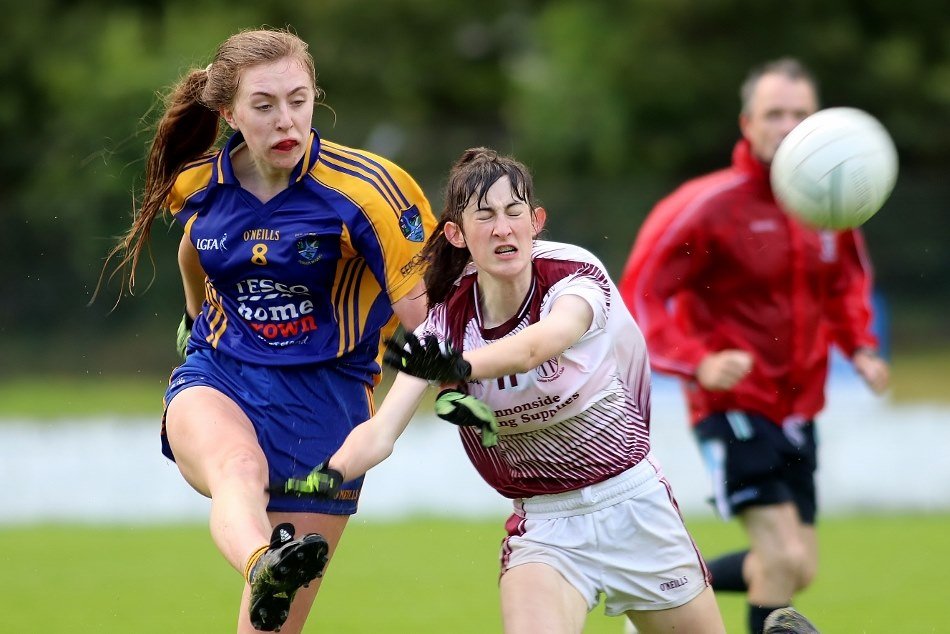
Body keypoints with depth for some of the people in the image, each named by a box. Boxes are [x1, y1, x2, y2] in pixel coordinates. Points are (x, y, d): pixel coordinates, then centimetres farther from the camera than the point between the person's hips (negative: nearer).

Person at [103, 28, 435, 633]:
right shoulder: (196, 186, 0)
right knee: (239, 467, -38)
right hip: (217, 381, 1)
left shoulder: (363, 187, -12)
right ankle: (264, 566, -70)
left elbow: (418, 308, -11)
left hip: (325, 395, -1)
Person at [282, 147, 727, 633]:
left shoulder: (575, 275, -17)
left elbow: (535, 346, -40)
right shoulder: (446, 324, -11)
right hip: (543, 521, 1)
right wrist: (327, 475, -43)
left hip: (633, 500, 0)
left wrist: (458, 368, -59)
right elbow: (381, 430, -22)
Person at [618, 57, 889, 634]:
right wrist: (698, 362, -27)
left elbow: (847, 283, 21)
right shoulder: (709, 205, -16)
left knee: (797, 568, 13)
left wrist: (860, 347, 2)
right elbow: (640, 295, -14)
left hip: (798, 408, 7)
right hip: (734, 407, -7)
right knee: (785, 560, -18)